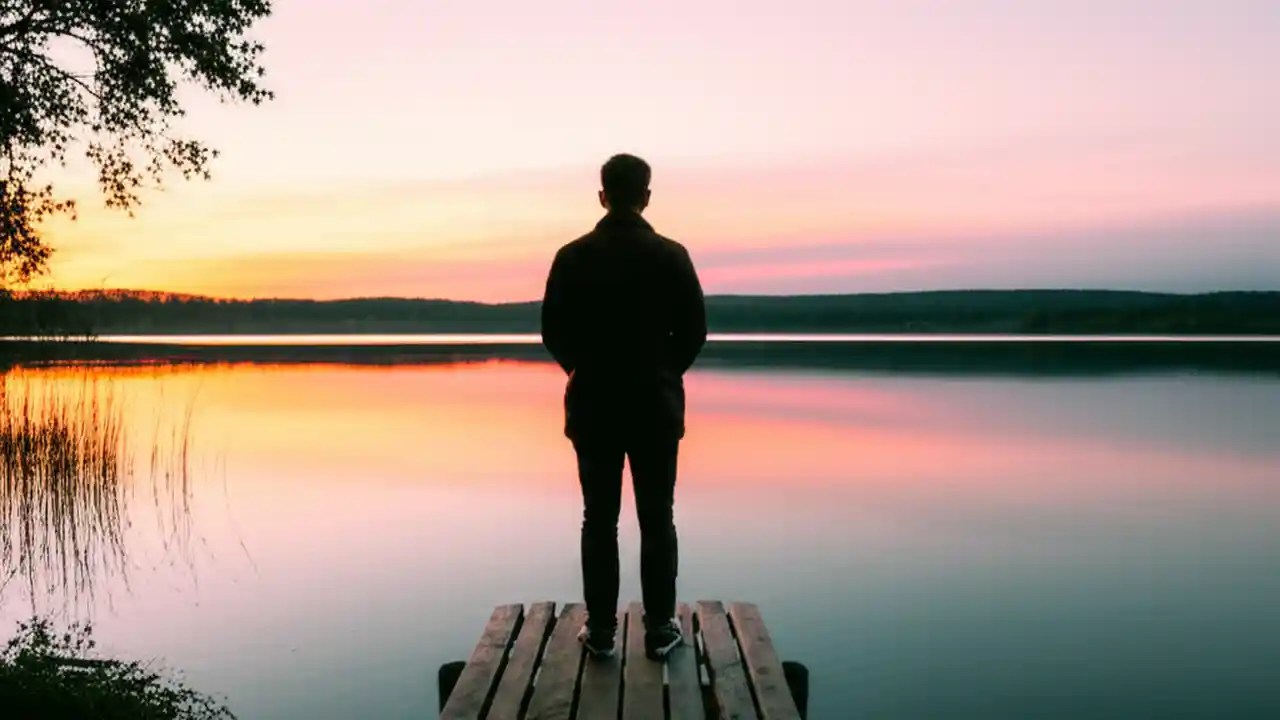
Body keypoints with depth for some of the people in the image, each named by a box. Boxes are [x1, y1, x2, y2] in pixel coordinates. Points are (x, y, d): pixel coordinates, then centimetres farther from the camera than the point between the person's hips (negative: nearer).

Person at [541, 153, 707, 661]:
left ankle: (600, 631, 12)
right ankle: (660, 629, 11)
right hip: (656, 404, -1)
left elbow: (553, 332, -1)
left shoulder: (573, 257, -4)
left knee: (599, 520, 8)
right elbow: (694, 330, -2)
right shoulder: (671, 256, -5)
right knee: (657, 520, 7)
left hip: (593, 404, 1)